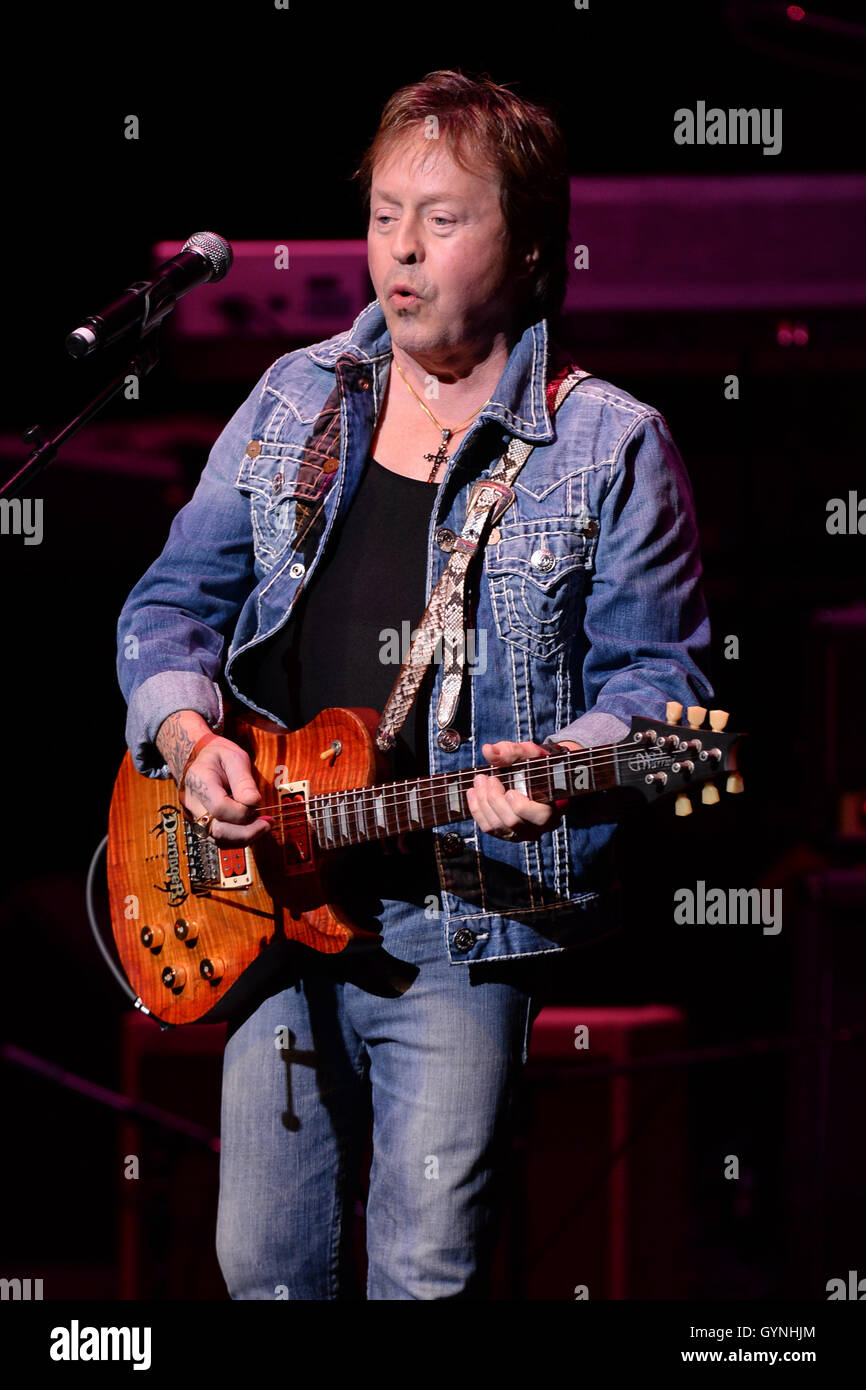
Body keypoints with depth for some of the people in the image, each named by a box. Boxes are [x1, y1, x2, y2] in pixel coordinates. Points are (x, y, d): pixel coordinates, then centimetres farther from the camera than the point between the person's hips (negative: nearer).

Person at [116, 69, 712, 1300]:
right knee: (263, 1263, 8)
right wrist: (189, 736, -5)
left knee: (428, 1273, -6)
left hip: (463, 922, -4)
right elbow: (173, 601, 15)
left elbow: (659, 676, -3)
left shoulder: (609, 448, -1)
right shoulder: (292, 402, 12)